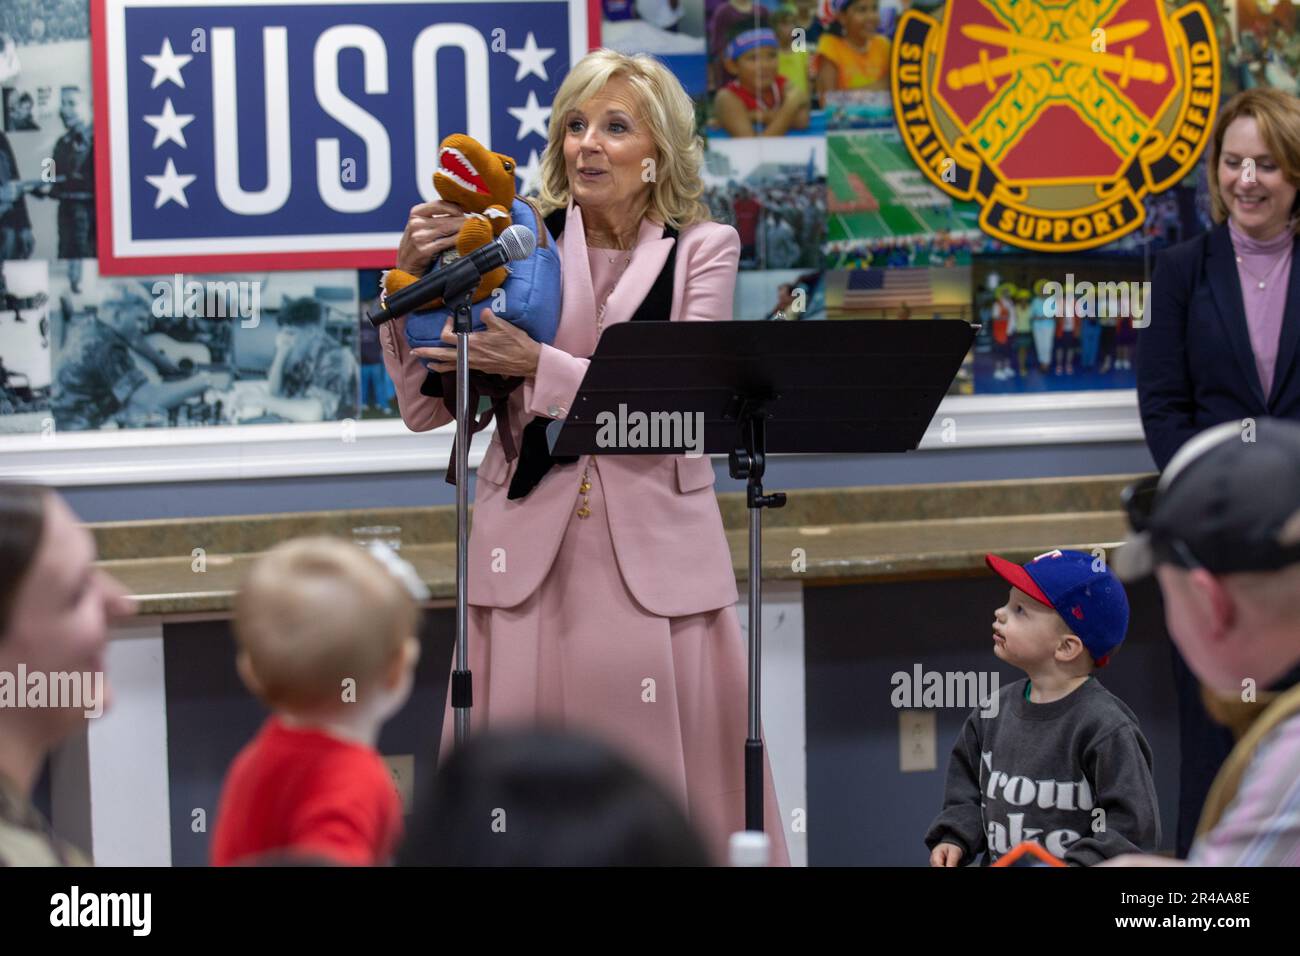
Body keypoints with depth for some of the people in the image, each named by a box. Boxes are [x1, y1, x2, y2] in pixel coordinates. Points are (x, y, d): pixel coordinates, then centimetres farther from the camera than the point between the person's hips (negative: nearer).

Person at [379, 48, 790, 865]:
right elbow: (426, 407, 3)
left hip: (653, 551, -1)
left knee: (668, 776, 1)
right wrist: (414, 280, -10)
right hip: (532, 549, 1)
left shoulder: (703, 250, 4)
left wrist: (539, 367, -20)